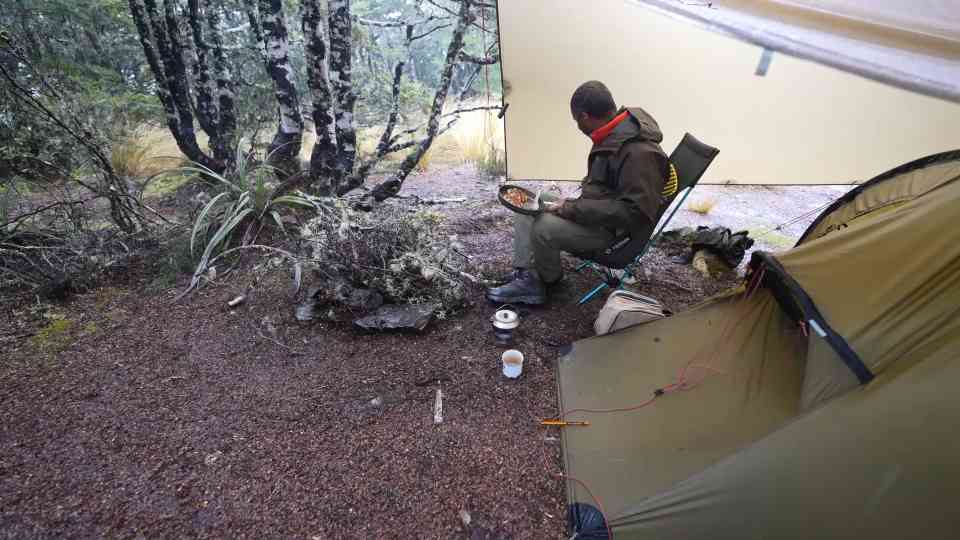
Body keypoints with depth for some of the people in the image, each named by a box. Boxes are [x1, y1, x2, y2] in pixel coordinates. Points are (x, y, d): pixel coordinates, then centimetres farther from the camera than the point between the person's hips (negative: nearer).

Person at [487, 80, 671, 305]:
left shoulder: (639, 152, -26)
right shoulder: (615, 134, 2)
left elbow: (633, 211, -29)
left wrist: (573, 210, -26)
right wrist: (572, 204, 2)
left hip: (614, 230, -10)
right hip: (595, 210, 10)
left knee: (544, 228, -28)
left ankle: (549, 280, 3)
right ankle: (526, 277, -3)